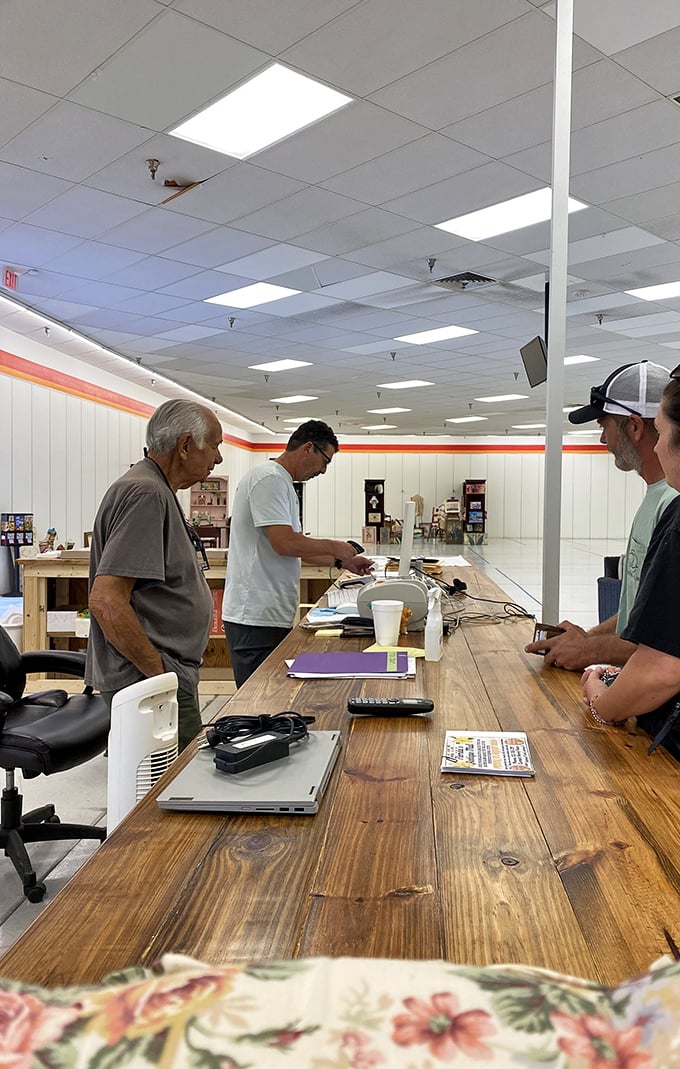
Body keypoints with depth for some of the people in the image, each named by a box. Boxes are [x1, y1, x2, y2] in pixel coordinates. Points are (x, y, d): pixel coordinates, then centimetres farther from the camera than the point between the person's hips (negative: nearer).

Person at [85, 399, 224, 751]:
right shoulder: (145, 494, -19)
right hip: (150, 684, -10)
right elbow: (106, 601, -26)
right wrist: (160, 673, -19)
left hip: (164, 676, 10)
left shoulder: (156, 491, 15)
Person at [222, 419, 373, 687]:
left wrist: (341, 561, 18)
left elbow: (295, 545, 25)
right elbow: (284, 543, -23)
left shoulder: (282, 483, 20)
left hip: (272, 612, 10)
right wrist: (332, 547, -8)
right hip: (256, 615, -10)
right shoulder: (269, 479, -14)